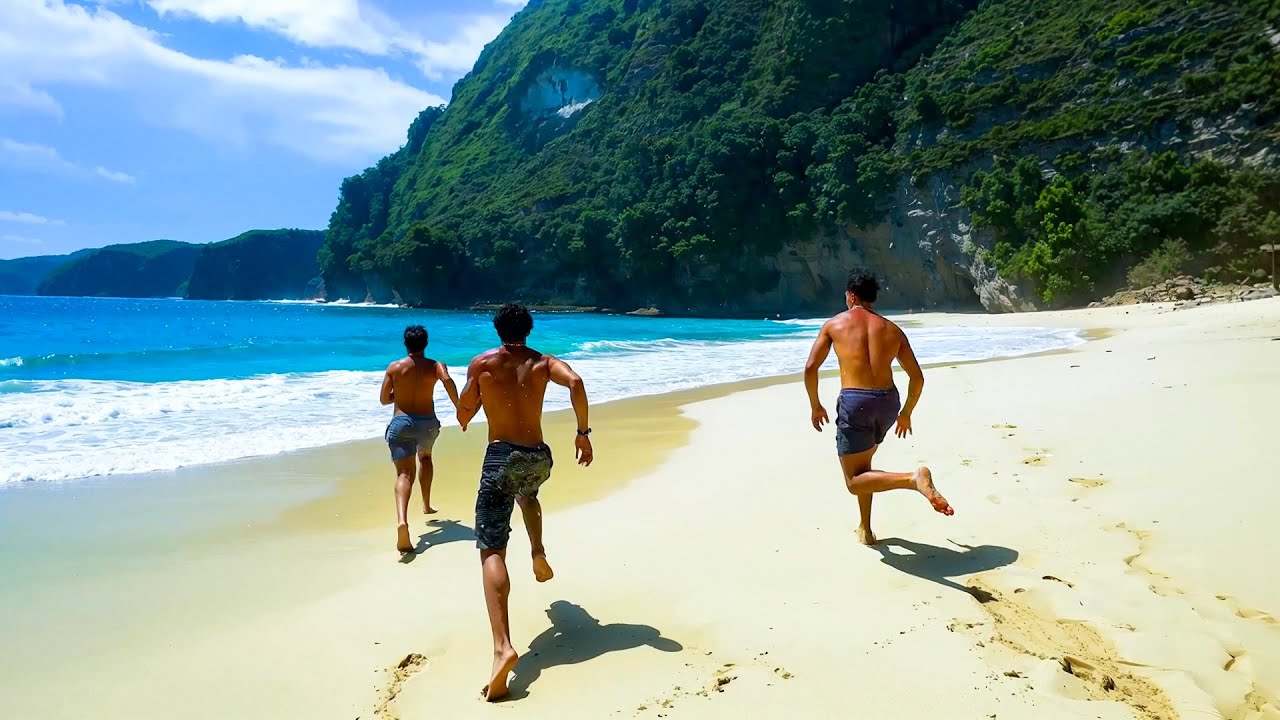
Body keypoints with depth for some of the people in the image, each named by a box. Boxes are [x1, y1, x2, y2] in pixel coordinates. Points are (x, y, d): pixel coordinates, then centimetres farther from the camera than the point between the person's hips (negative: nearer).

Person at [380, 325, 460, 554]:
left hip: (401, 422, -1)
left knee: (404, 473, -11)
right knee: (425, 457, 33)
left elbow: (384, 399, 6)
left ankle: (402, 520, -34)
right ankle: (426, 505, 36)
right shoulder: (436, 366, 4)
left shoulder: (395, 367, 5)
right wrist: (459, 408, -12)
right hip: (428, 422, 2)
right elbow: (447, 380, -19)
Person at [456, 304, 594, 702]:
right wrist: (583, 433, -4)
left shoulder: (481, 363, 5)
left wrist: (464, 421, 36)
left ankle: (503, 647, -25)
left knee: (492, 552, -9)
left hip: (501, 457, -3)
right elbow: (575, 383, -11)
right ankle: (538, 553, 22)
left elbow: (464, 412, 11)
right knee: (527, 493, 42)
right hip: (539, 458, 3)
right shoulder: (543, 362, 8)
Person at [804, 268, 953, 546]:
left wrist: (815, 406, 12)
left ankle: (913, 479, -23)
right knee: (862, 462, 27)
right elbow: (917, 377, 12)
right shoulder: (892, 330, 13)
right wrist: (906, 413, 25)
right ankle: (865, 529, 27)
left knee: (855, 481, 2)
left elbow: (811, 367, -1)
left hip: (854, 402, -5)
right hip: (888, 402, 5)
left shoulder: (834, 324, 7)